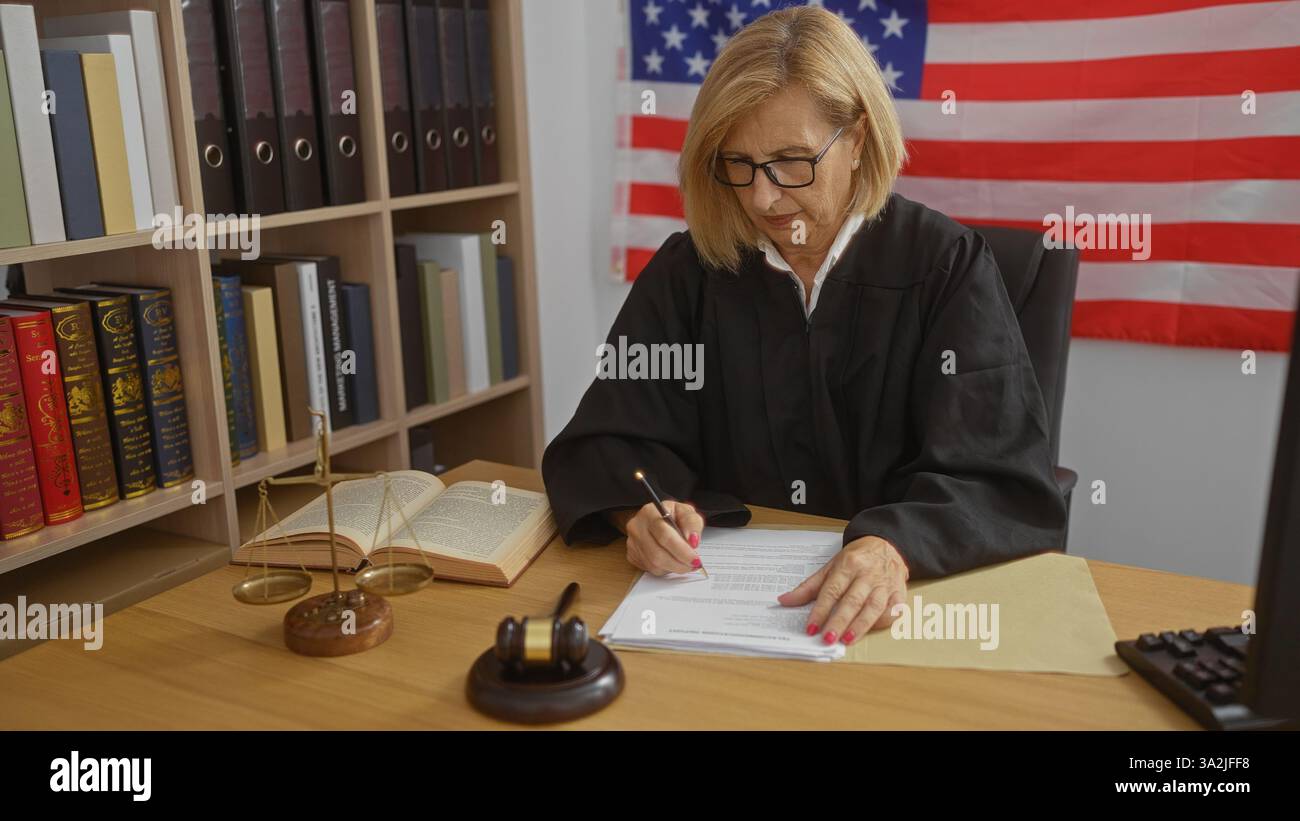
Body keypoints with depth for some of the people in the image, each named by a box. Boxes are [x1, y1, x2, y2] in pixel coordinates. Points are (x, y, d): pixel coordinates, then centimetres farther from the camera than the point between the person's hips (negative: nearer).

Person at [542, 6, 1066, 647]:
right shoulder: (689, 270, 2)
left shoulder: (945, 267, -5)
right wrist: (640, 511, -23)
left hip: (895, 606, 0)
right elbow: (607, 443, 0)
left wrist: (896, 548, -33)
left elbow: (1002, 481, -13)